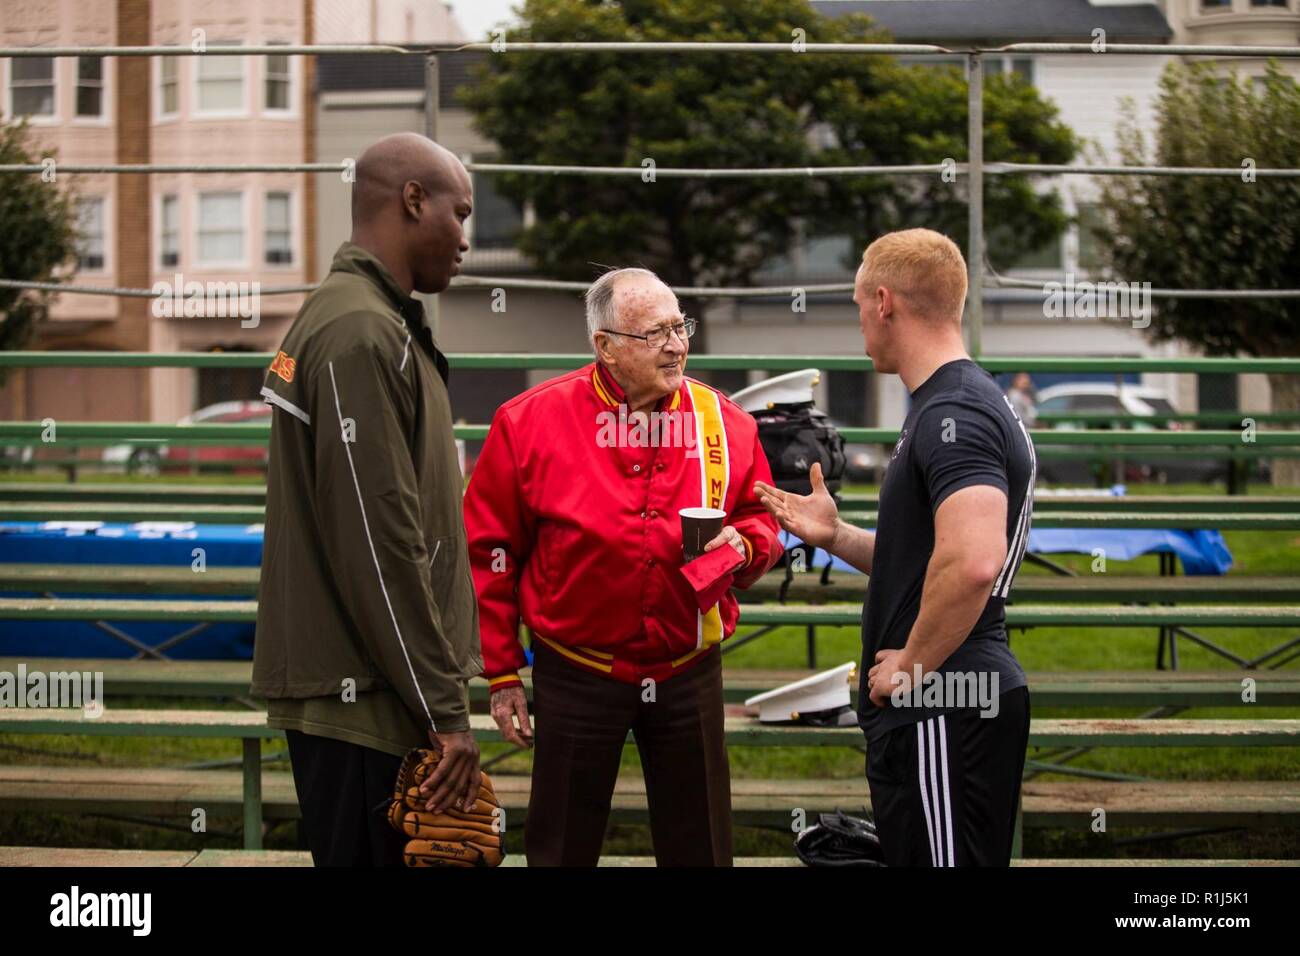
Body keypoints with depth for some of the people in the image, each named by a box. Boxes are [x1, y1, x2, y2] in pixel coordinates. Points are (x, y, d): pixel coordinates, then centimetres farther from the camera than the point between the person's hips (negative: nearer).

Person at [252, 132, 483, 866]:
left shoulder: (356, 319, 18)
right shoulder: (363, 336, -15)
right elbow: (378, 545, -20)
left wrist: (444, 688, 21)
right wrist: (444, 708, -17)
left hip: (348, 690, 10)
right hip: (362, 696, -10)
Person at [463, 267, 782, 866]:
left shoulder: (724, 423, -1)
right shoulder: (530, 422, -8)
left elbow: (760, 520, 13)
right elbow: (490, 553, -2)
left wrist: (742, 546, -12)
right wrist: (501, 674, -2)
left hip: (688, 675, 2)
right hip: (575, 675, -2)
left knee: (700, 848, 9)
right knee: (563, 847, 9)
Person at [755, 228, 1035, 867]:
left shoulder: (953, 415, -17)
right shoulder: (948, 407, 17)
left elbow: (971, 562, -32)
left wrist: (912, 666, -20)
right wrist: (834, 537, 15)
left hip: (944, 713, -11)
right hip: (934, 709, 11)